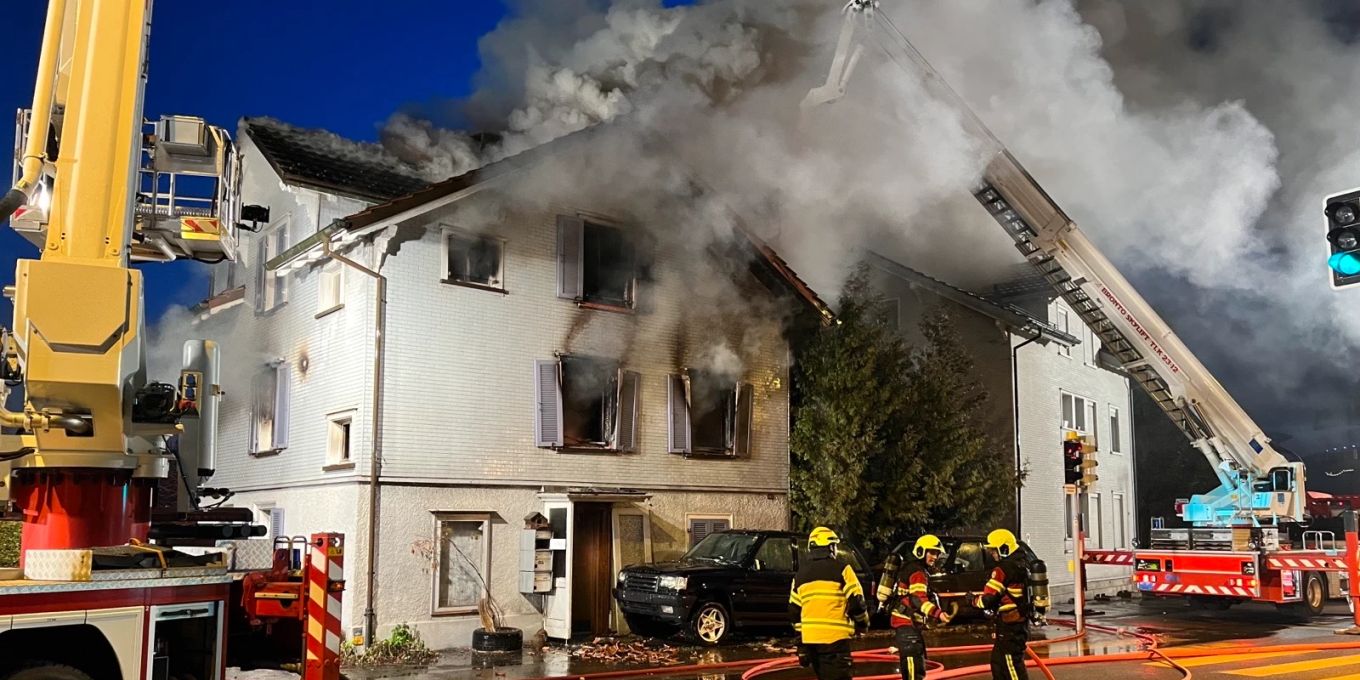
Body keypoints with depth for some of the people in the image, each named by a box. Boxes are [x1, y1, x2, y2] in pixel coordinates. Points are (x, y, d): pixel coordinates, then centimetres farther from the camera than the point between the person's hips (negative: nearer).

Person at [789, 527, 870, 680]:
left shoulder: (800, 574, 14)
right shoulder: (840, 568, -4)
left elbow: (794, 611, 14)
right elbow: (856, 601, -7)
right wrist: (863, 622, 12)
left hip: (809, 638, 6)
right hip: (834, 638, -6)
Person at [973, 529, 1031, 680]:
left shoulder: (1002, 570, -16)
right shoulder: (1021, 566, 13)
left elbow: (988, 599, -18)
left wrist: (973, 600, 1)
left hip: (1009, 625, -10)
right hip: (1021, 621, 10)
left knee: (1012, 663, -7)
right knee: (997, 660, 18)